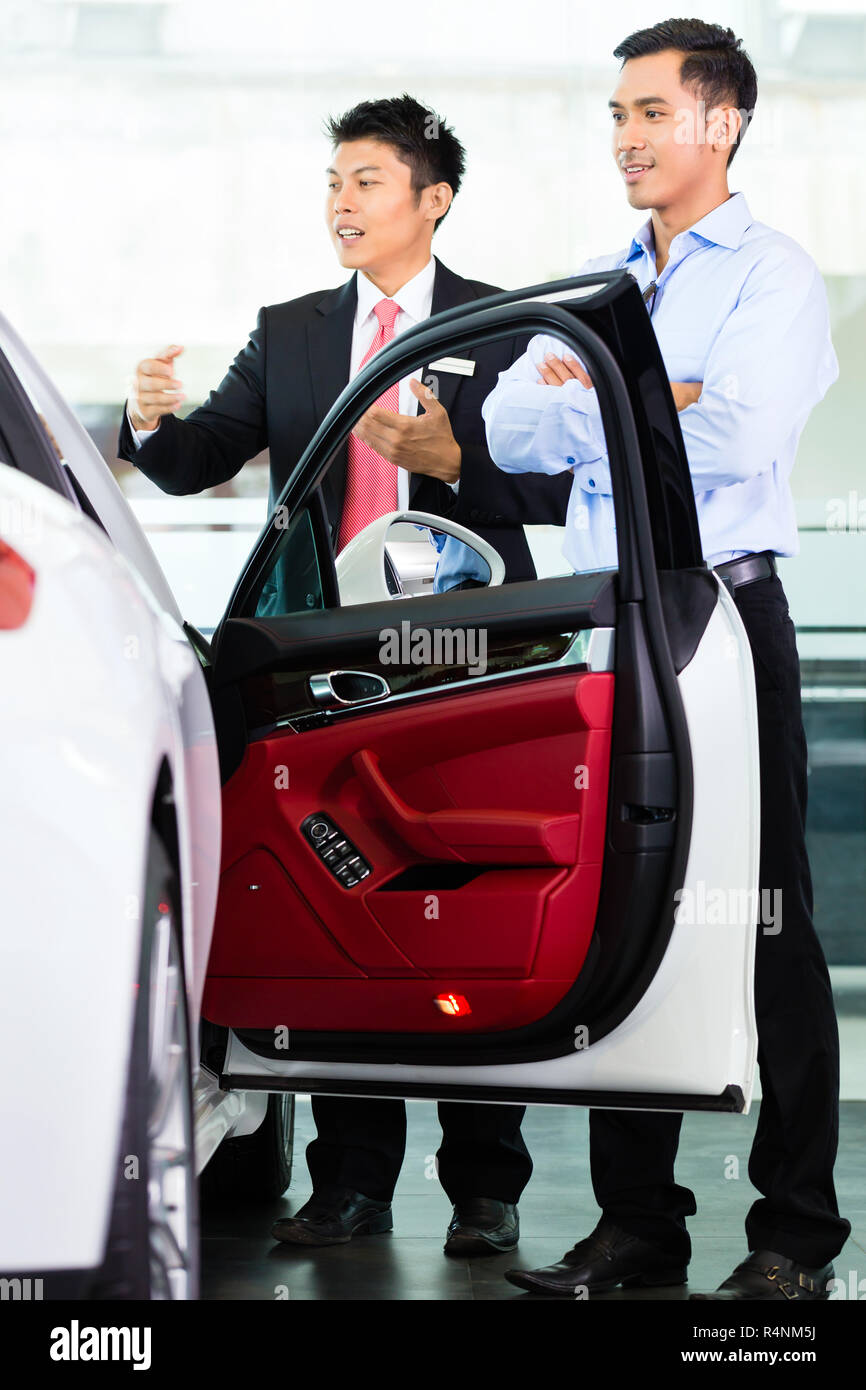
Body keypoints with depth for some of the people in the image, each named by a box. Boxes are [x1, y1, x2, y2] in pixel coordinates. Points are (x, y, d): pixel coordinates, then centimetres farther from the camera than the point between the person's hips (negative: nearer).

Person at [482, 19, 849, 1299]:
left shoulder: (774, 277, -1)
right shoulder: (596, 285, 20)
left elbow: (735, 436, -18)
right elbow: (511, 431, 8)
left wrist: (599, 389, -5)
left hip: (724, 614, -6)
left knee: (766, 926, -3)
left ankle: (796, 1236, 1)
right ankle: (637, 1221, 13)